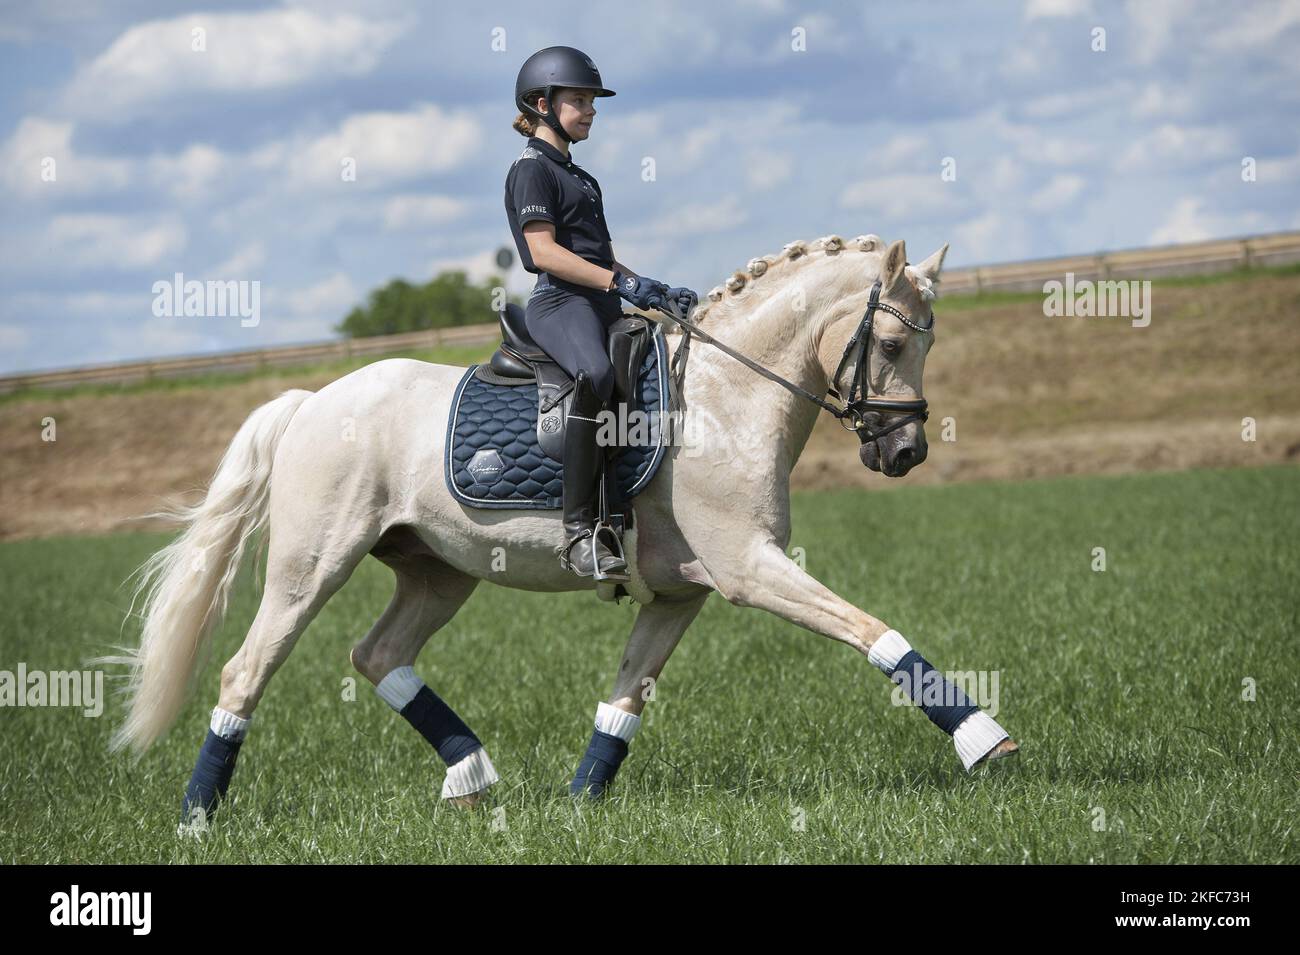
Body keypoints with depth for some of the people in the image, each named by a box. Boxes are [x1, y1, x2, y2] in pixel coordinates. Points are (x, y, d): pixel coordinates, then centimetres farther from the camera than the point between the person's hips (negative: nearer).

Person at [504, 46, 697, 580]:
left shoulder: (580, 178, 27)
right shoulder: (533, 169, -1)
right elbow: (543, 251, -14)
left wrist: (659, 292, 11)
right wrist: (623, 284, -21)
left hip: (601, 304, 10)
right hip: (560, 302, -10)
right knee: (596, 374, -39)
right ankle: (579, 531, -43)